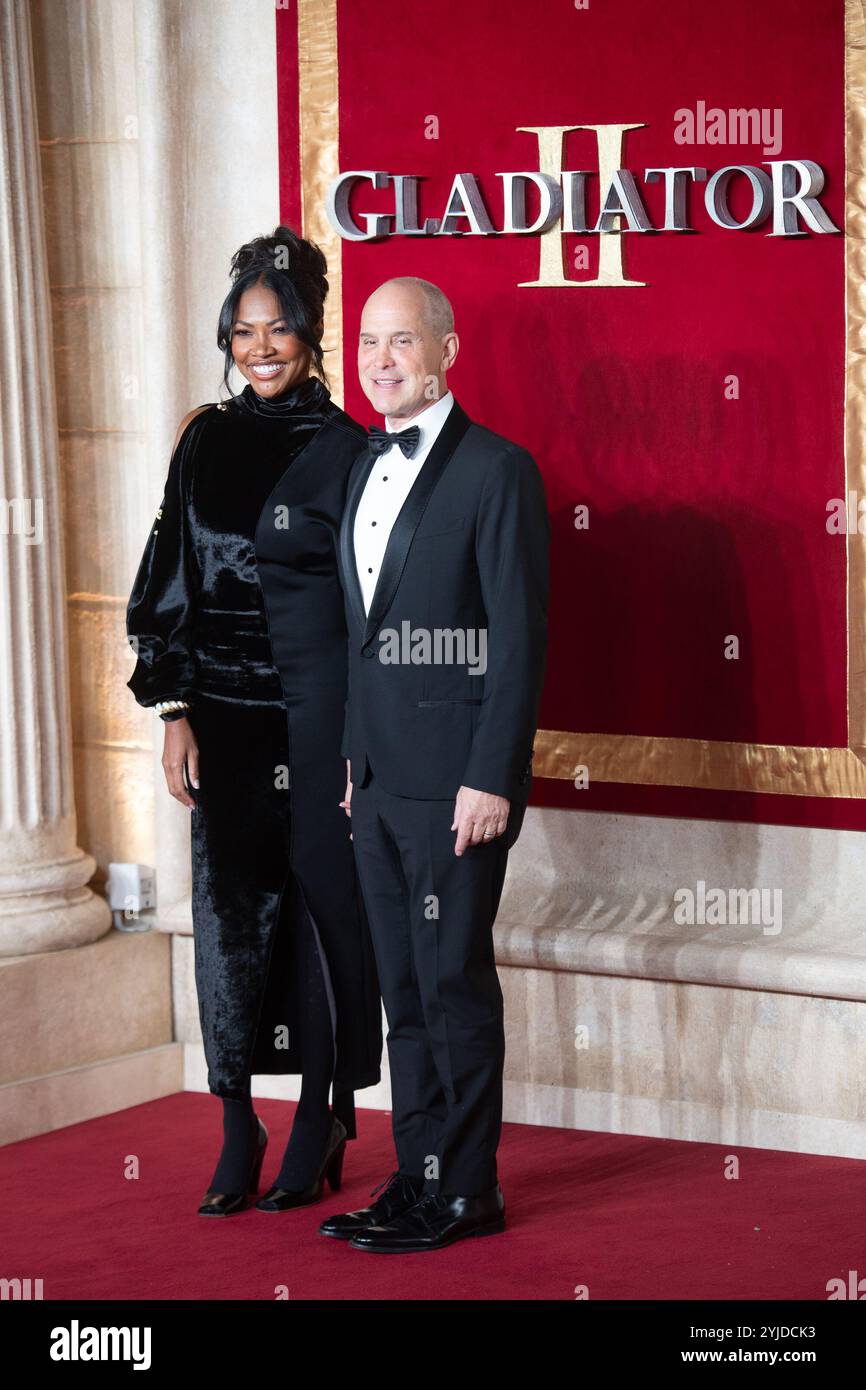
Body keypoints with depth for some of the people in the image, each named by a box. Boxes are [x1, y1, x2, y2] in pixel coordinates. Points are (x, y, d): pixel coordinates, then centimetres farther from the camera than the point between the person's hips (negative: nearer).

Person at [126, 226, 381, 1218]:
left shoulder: (342, 449, -3)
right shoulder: (205, 440, 8)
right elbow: (176, 583, 9)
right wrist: (175, 709, 1)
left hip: (316, 706, -3)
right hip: (225, 707, 3)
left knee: (321, 901, 2)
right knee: (229, 904, 2)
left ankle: (321, 1127, 13)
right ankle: (238, 1131, 9)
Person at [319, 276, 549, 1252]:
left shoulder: (496, 472, -10)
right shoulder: (364, 468, 14)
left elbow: (521, 638, -13)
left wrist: (492, 780, -17)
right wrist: (355, 758, 15)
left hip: (455, 781, -7)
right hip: (380, 778, 8)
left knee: (454, 984, -1)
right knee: (403, 988, 12)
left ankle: (465, 1191, 7)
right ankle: (416, 1176, 20)